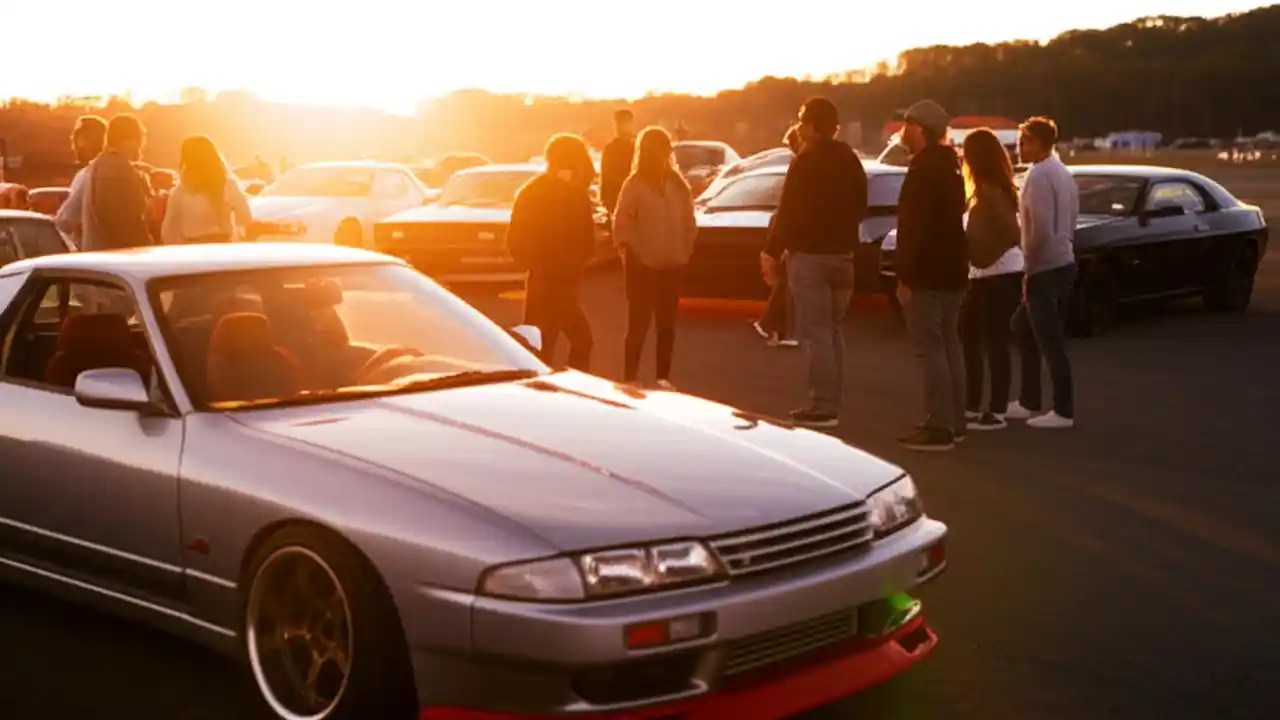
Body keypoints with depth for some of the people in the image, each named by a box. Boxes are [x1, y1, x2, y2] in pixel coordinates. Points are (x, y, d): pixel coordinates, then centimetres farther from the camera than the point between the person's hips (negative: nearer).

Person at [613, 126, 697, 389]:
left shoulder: (677, 183, 9)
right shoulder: (634, 184, -6)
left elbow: (688, 221, 13)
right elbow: (622, 221, -9)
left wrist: (686, 250, 7)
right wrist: (627, 251, -15)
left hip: (672, 264, 5)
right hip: (643, 264, -5)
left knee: (667, 323, 10)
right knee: (639, 323, -4)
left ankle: (663, 377, 19)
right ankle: (630, 379, 2)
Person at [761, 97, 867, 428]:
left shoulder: (806, 161, -14)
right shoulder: (849, 158, 11)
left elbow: (788, 211, -17)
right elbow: (860, 207, 18)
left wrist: (771, 252, -11)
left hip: (810, 255, -8)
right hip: (842, 254, 8)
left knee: (815, 333, -6)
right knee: (831, 331, 15)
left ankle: (823, 407, -8)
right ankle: (831, 403, 17)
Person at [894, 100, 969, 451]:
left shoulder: (924, 170, -17)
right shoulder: (948, 166, 15)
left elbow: (915, 227, -22)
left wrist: (905, 275, -21)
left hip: (928, 272, -10)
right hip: (951, 268, 10)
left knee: (932, 347, -10)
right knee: (948, 343, 14)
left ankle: (939, 428, -11)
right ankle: (953, 422, 20)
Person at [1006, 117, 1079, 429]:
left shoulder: (1039, 175, -16)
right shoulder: (1062, 172, 15)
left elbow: (1040, 228, -21)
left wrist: (1029, 268, -14)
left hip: (1045, 268, -10)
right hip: (1063, 262, 10)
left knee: (1050, 340, -4)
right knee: (1024, 328, 19)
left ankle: (1063, 411, 1)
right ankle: (1029, 401, 24)